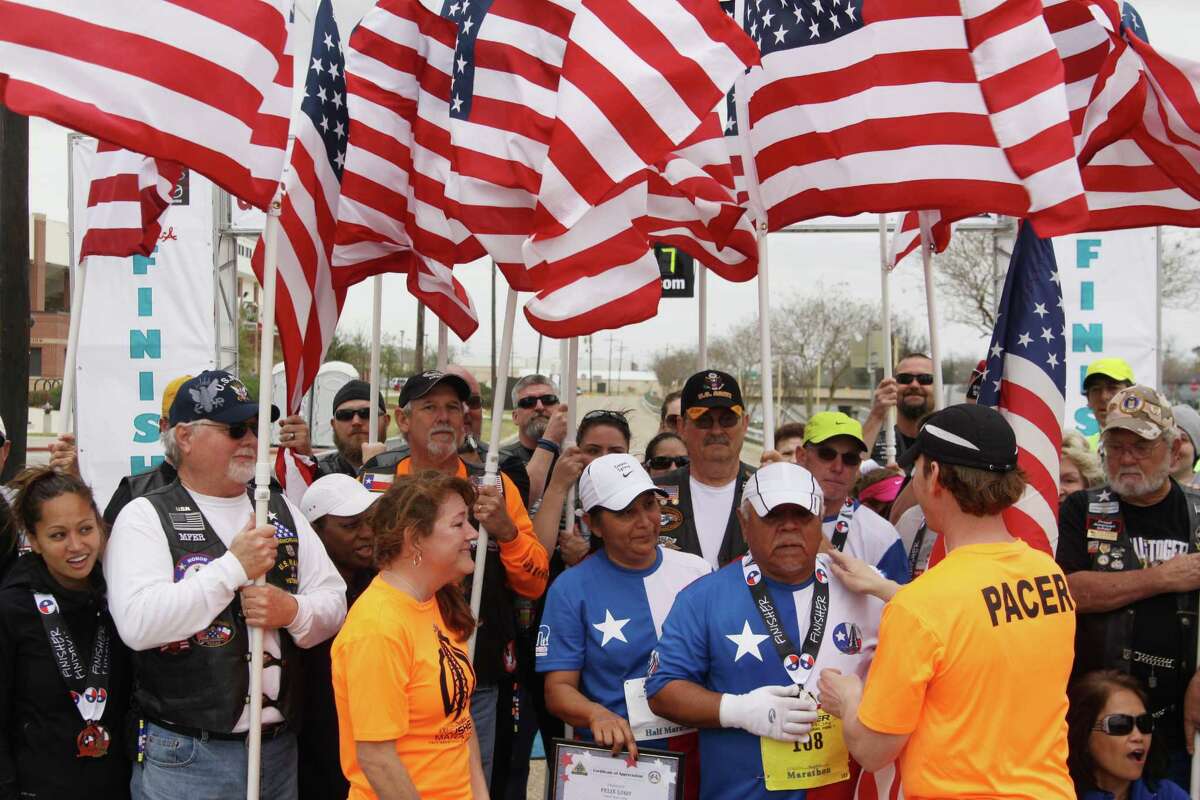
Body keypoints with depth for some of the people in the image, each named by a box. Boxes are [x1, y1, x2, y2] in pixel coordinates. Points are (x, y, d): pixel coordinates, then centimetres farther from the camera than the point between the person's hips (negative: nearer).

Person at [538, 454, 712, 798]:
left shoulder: (697, 571, 3)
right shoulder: (571, 589, -4)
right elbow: (559, 687, -6)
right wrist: (596, 715, -25)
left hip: (697, 755, 2)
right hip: (615, 757, -2)